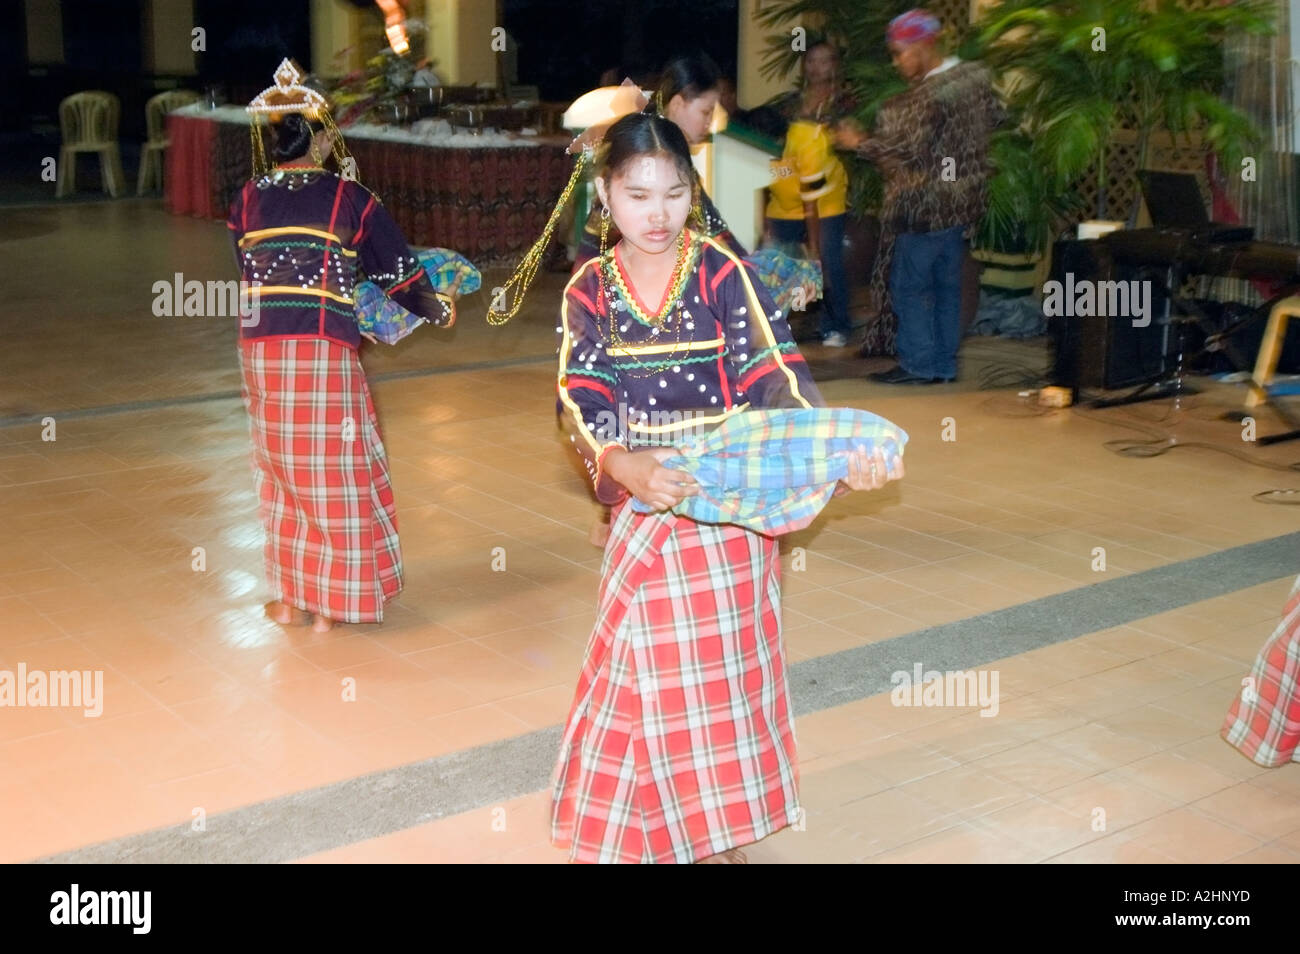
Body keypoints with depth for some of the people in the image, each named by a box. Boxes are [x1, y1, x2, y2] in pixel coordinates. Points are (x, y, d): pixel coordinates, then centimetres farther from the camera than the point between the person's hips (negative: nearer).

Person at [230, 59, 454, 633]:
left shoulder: (249, 199, 8)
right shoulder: (347, 197, -1)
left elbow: (241, 273, 13)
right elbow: (395, 267, 6)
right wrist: (437, 309, 23)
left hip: (259, 346, 4)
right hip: (323, 347, -4)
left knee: (281, 470, 16)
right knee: (333, 472, 7)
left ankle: (289, 598, 23)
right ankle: (330, 603, 13)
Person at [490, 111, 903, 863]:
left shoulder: (724, 272, -7)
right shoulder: (589, 292, -1)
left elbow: (776, 378, -16)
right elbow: (584, 408, -12)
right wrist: (629, 468, -34)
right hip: (643, 506, 2)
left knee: (724, 668, 7)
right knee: (649, 675, 9)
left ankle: (720, 829, 26)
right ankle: (643, 828, 28)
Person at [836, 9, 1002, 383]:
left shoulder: (929, 95, -22)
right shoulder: (975, 78, 5)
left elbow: (909, 149, -23)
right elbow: (995, 116, 19)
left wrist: (860, 142, -11)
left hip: (923, 207, -9)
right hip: (961, 203, 9)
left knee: (910, 286, 2)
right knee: (947, 285, 14)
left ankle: (919, 364, 5)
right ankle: (945, 363, 19)